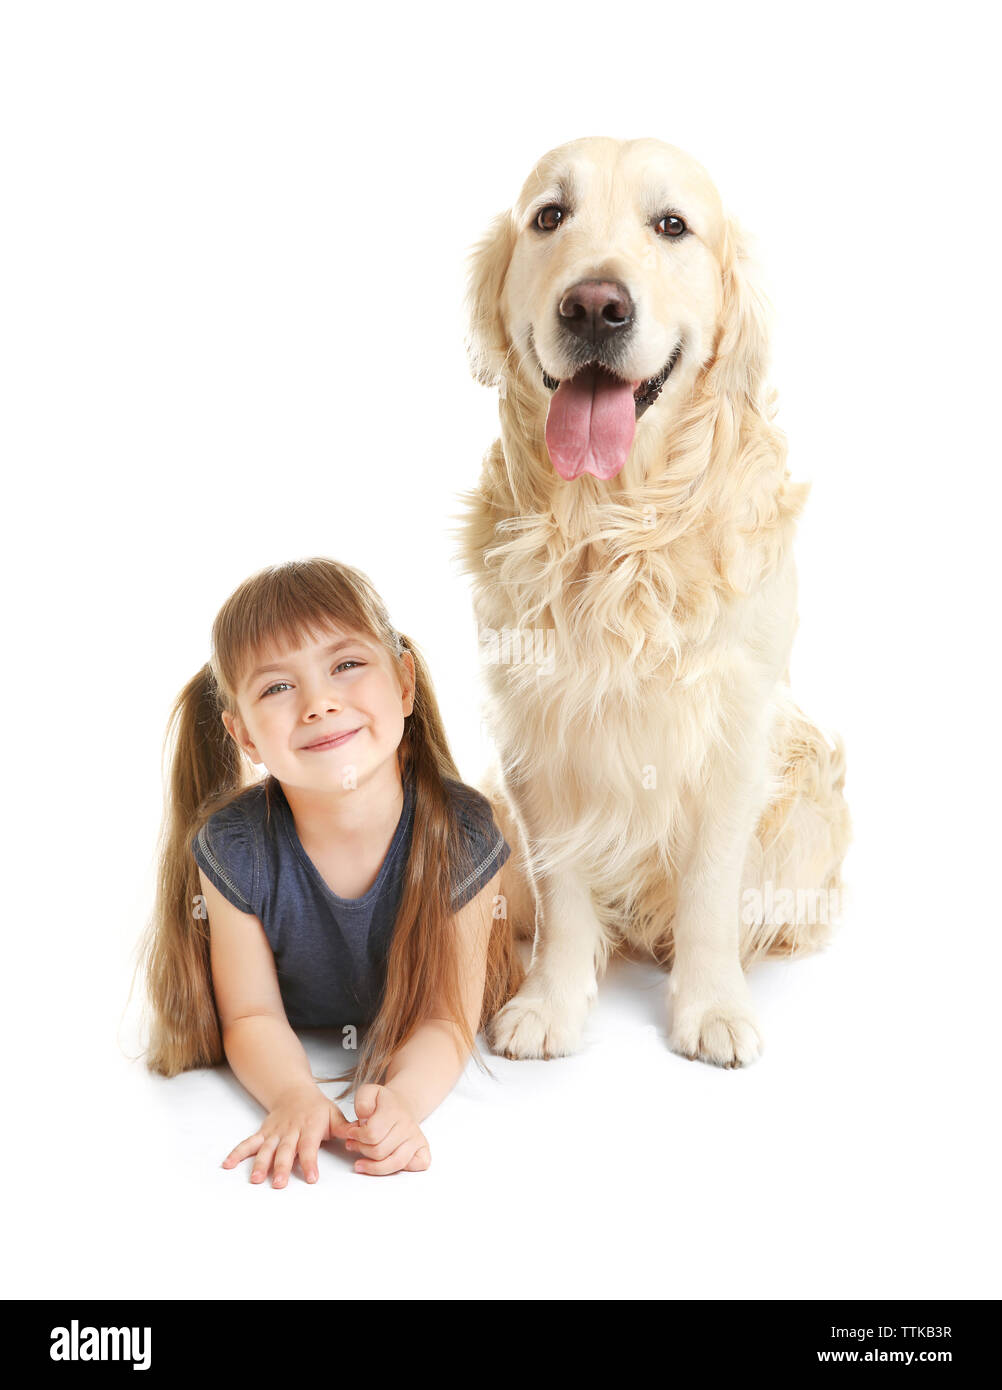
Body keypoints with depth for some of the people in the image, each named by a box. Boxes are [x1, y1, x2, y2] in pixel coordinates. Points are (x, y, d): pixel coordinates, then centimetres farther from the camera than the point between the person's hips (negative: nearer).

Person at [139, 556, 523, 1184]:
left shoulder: (463, 835, -26)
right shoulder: (235, 849, -25)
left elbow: (447, 1018, -21)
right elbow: (253, 1016, -15)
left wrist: (401, 1097, -43)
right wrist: (295, 1096, -38)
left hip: (421, 1070, 1)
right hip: (291, 1069, 0)